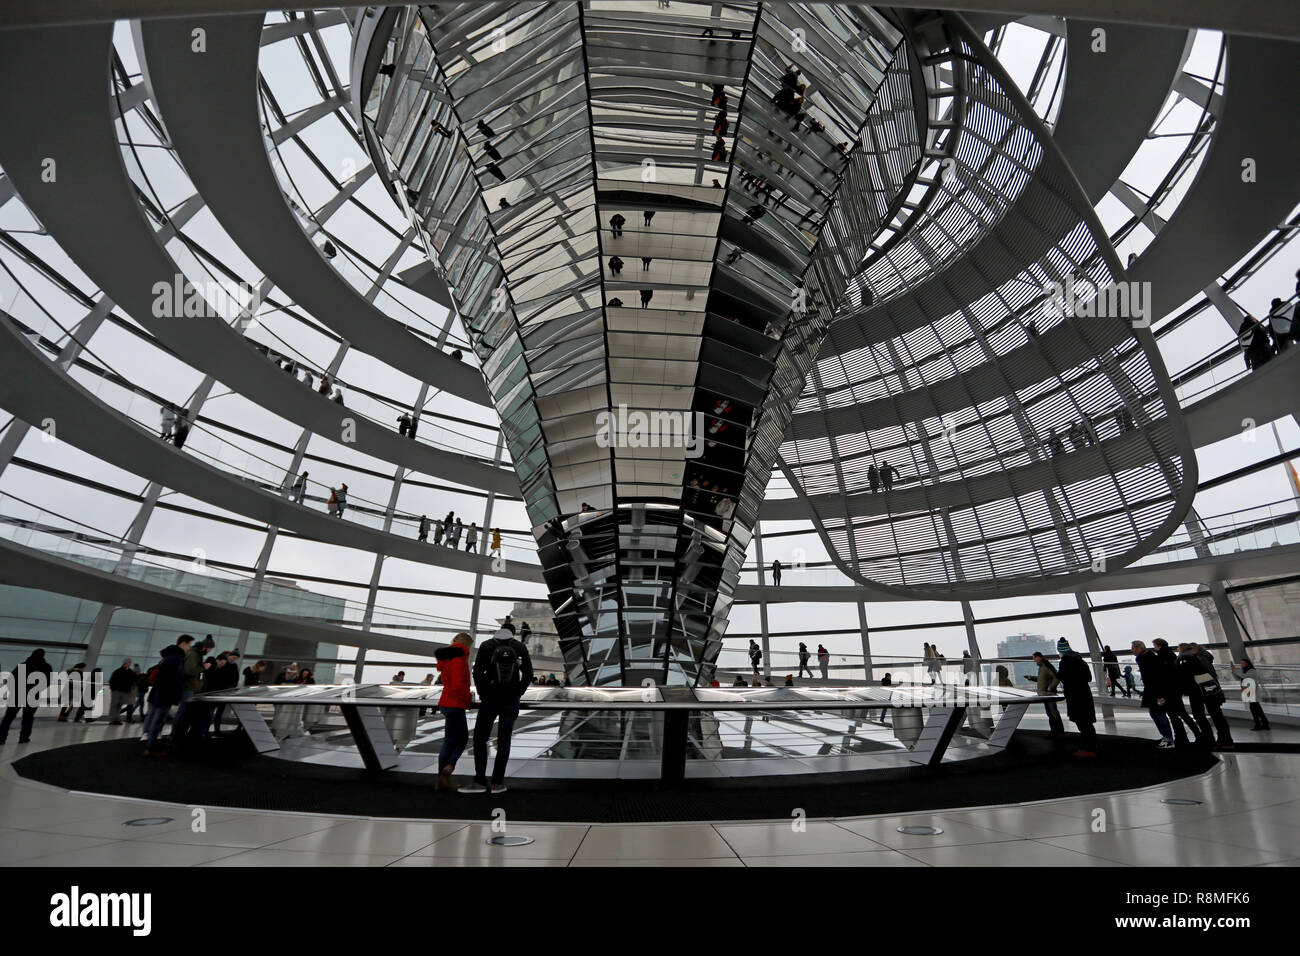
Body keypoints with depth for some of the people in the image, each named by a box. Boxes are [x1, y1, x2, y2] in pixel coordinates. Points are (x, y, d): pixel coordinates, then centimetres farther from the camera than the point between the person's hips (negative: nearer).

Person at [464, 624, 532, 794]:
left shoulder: (486, 646, 0)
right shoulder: (520, 647, 3)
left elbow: (477, 672, -10)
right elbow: (528, 674, -5)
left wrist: (483, 695, -1)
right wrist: (517, 694, 3)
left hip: (490, 699, -1)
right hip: (511, 701, 1)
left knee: (480, 738, 8)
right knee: (503, 740, 9)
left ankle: (480, 782, 3)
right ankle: (497, 782, 10)